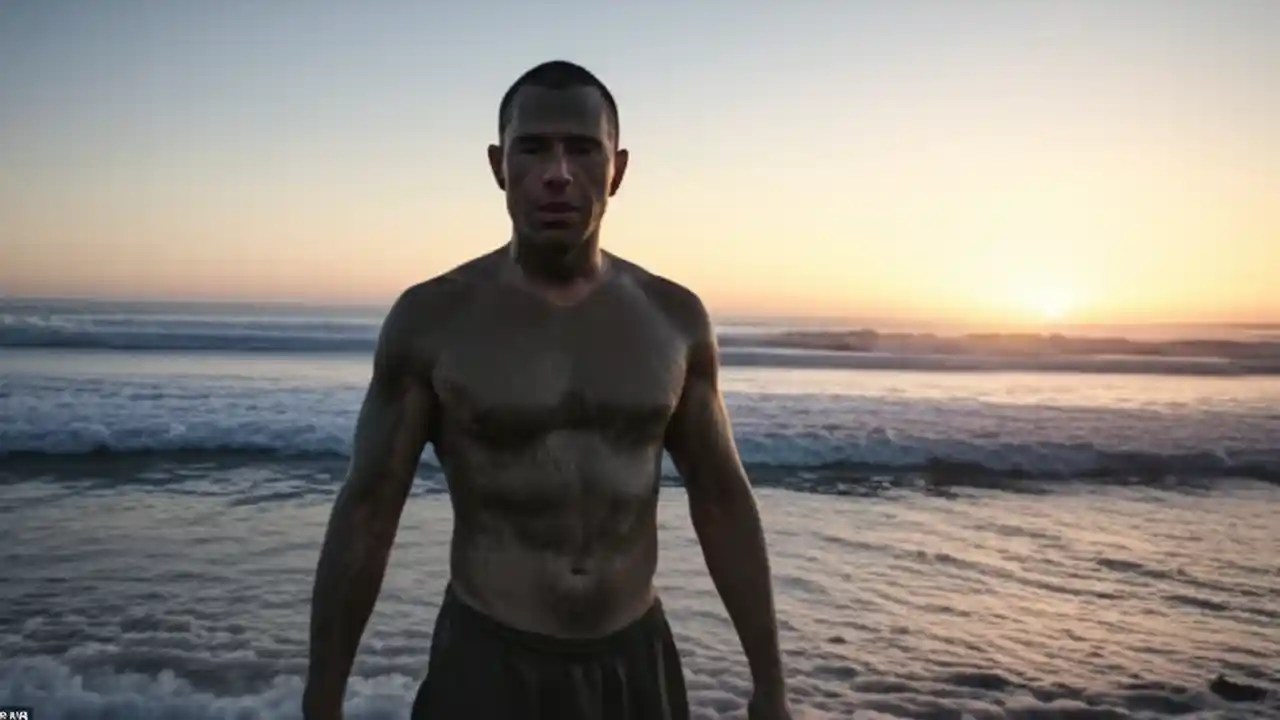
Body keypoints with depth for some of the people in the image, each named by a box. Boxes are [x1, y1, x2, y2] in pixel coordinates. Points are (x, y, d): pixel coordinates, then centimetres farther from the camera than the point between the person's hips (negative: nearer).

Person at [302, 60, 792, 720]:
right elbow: (365, 514, -5)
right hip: (487, 667, -2)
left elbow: (723, 501, 3)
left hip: (638, 664, 3)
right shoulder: (429, 319, -9)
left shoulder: (675, 318, -2)